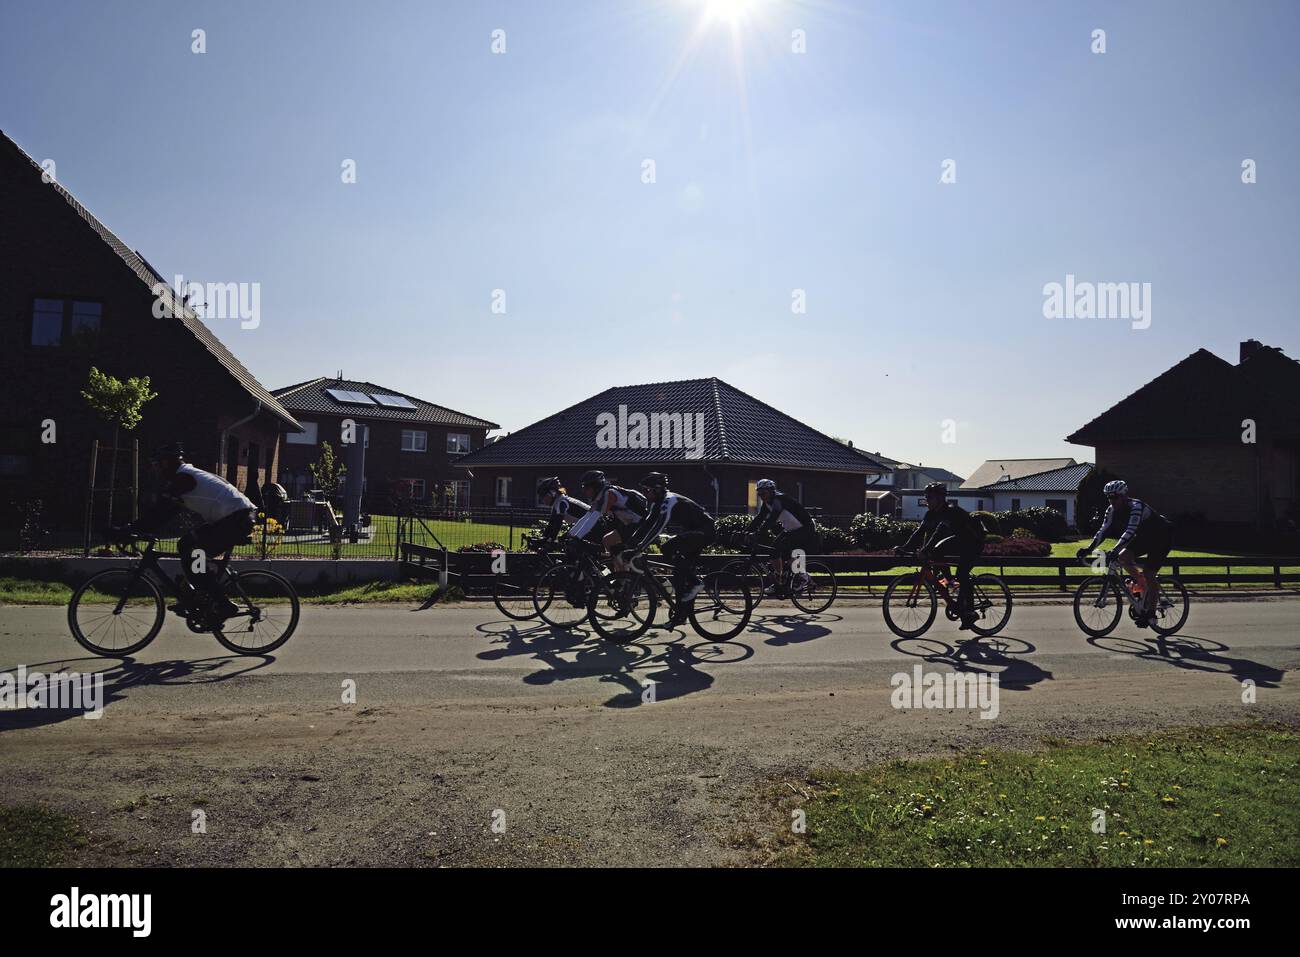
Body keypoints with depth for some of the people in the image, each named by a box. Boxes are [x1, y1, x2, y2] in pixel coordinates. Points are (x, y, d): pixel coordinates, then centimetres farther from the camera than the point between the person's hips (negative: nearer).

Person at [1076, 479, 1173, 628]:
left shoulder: (1136, 506, -33)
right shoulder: (1112, 510, -11)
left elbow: (1130, 531, -44)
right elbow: (1103, 530, -14)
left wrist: (1114, 551, -54)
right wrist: (1089, 548, -28)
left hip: (1162, 536, -7)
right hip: (1145, 536, 7)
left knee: (1148, 573, -13)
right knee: (1123, 557, -14)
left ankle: (1149, 613, -2)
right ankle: (1143, 587, 7)